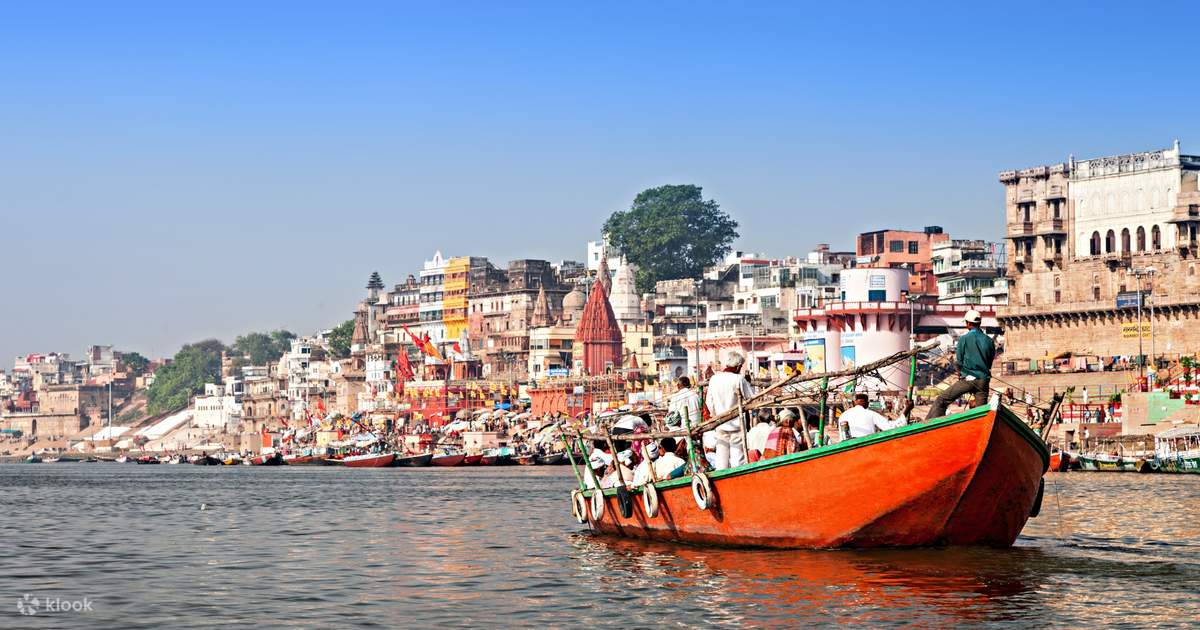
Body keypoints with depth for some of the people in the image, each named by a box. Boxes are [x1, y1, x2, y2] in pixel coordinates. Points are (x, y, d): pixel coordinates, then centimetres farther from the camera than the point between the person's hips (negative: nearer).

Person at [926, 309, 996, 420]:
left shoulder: (964, 339, -4)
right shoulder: (989, 341, 9)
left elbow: (959, 362, 1)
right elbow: (990, 362, 16)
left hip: (968, 379, -4)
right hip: (984, 381, 4)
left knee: (941, 401, 0)